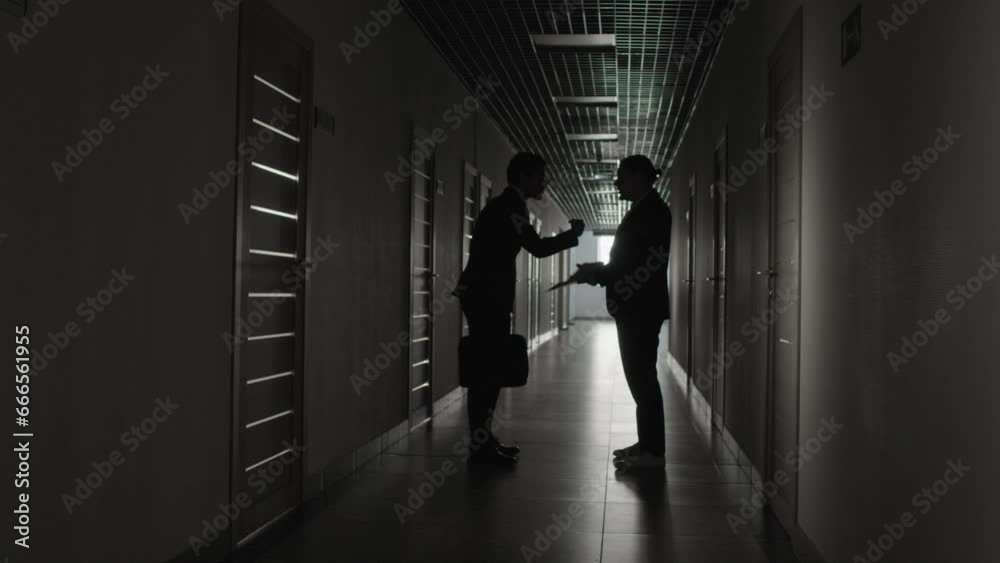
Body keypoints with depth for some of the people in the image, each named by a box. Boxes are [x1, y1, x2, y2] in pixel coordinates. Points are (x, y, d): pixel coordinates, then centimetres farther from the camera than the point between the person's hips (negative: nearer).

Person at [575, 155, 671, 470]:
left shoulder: (652, 210, -12)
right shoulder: (644, 210, 18)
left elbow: (644, 263, -19)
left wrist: (597, 273, -14)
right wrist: (598, 271, 8)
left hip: (642, 308, -10)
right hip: (635, 308, 10)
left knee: (642, 377, -7)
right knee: (640, 376, 12)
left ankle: (654, 451, -2)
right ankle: (647, 444, 18)